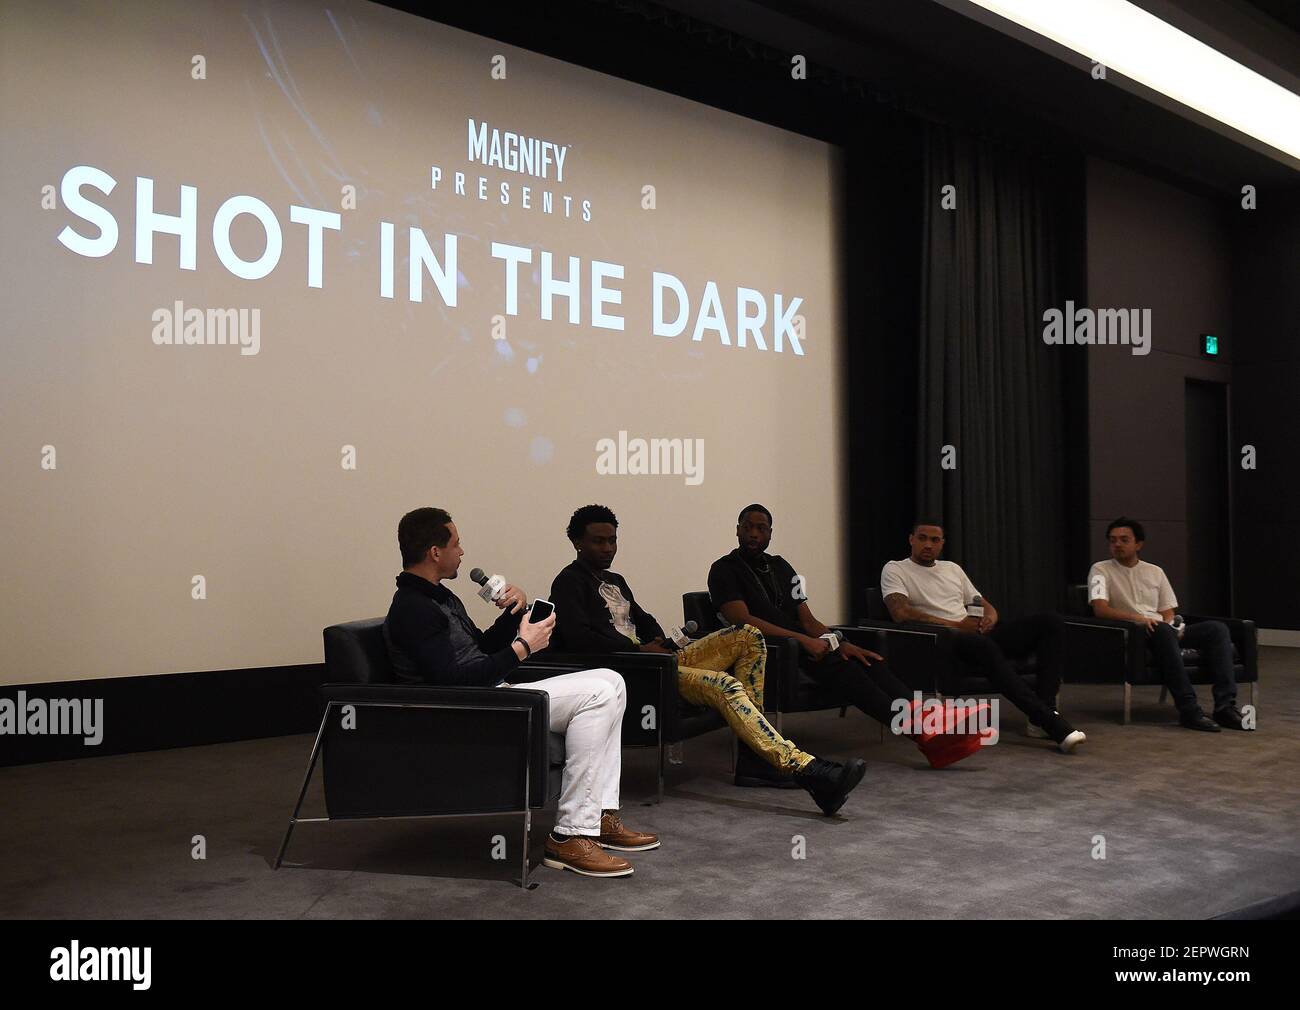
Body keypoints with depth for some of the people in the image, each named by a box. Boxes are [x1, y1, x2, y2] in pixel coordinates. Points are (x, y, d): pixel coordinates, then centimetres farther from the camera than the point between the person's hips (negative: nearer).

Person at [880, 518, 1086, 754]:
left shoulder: (952, 568, 27)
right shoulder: (895, 570, 6)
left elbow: (984, 604, 28)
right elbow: (901, 613, -12)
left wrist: (990, 617, 0)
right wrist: (956, 625, -13)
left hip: (977, 634, 7)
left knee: (1052, 622, -12)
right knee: (981, 644, -42)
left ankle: (1042, 714, -26)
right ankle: (1052, 724, -44)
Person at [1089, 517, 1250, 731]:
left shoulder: (1155, 572, 22)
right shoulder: (1101, 570, 5)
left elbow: (1168, 613, 19)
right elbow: (1099, 609, -11)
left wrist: (1171, 625, -6)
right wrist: (1137, 618, -25)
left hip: (1163, 633, 6)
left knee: (1217, 628, -17)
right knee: (1162, 630, -38)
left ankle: (1225, 706, -26)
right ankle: (1189, 710, -40)